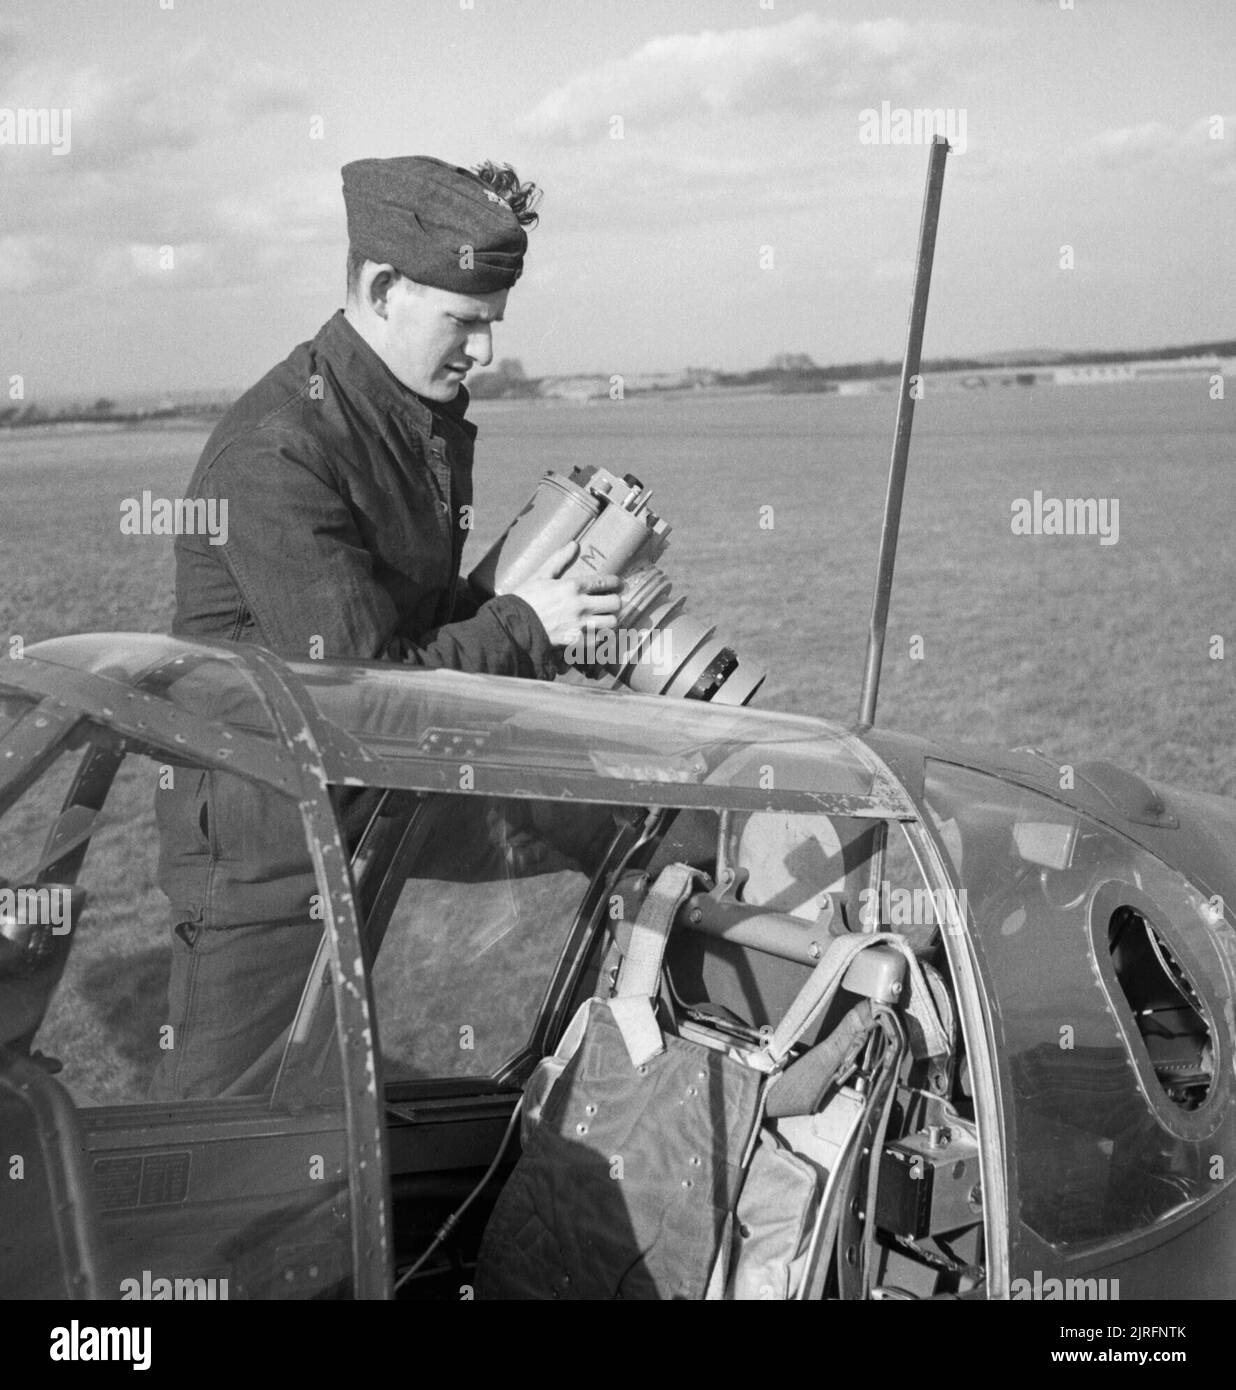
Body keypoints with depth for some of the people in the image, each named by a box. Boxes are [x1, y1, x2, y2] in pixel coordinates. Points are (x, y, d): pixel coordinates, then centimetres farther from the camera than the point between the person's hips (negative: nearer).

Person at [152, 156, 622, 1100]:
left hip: (376, 819, 8)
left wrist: (562, 593, -1)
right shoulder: (278, 452, -23)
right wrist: (525, 626, -14)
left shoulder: (433, 419, 5)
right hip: (264, 843, -8)